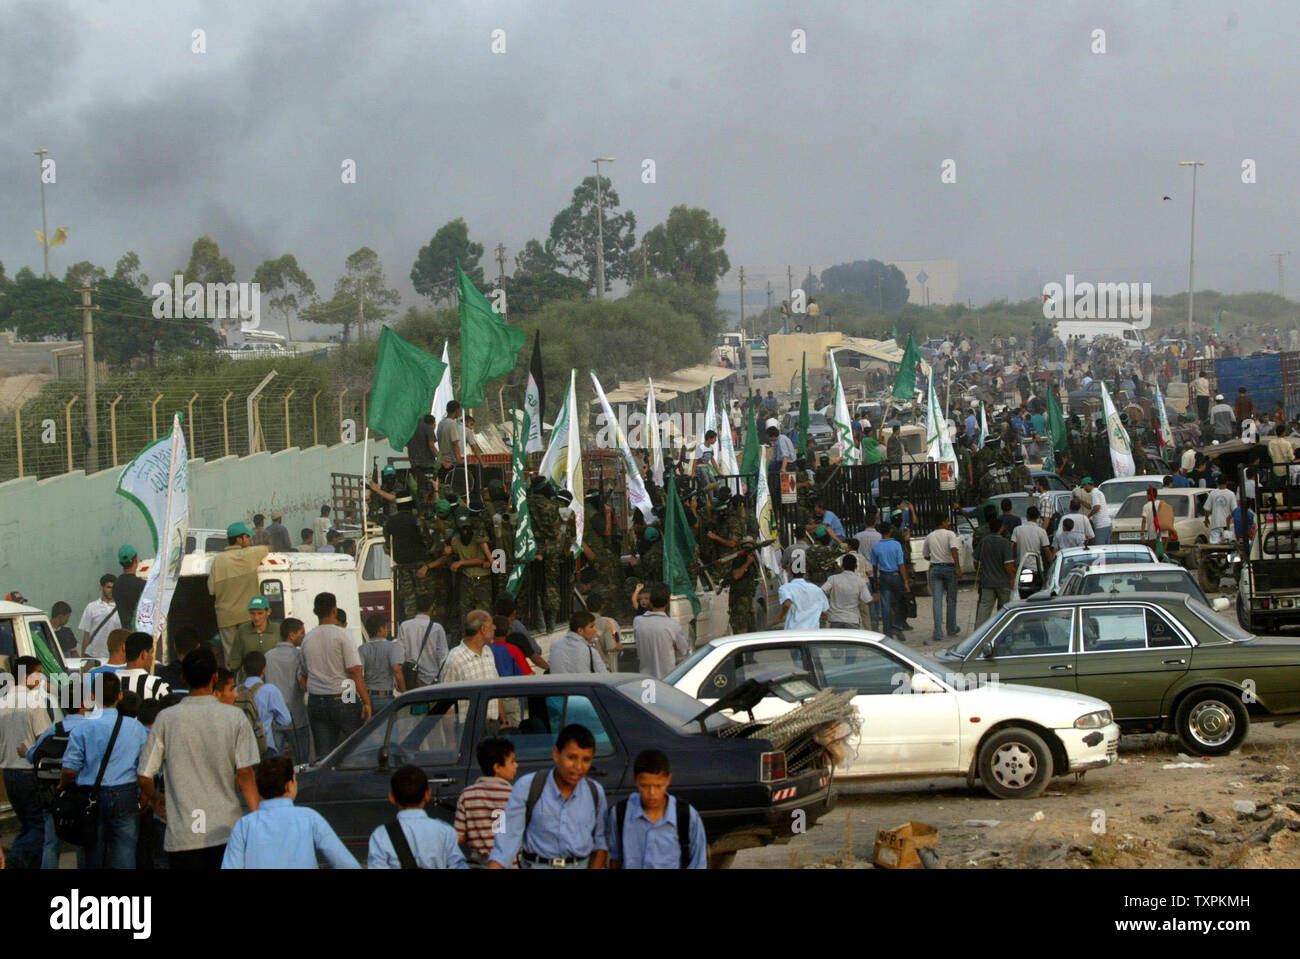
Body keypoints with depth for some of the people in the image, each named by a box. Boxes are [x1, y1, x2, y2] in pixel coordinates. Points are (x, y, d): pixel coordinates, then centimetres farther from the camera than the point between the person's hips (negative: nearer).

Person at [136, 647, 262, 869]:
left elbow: (144, 774, -2)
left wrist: (154, 802, 18)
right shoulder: (235, 718, -3)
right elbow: (245, 774, -7)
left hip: (182, 835, -1)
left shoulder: (166, 719, -3)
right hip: (227, 832, 1)